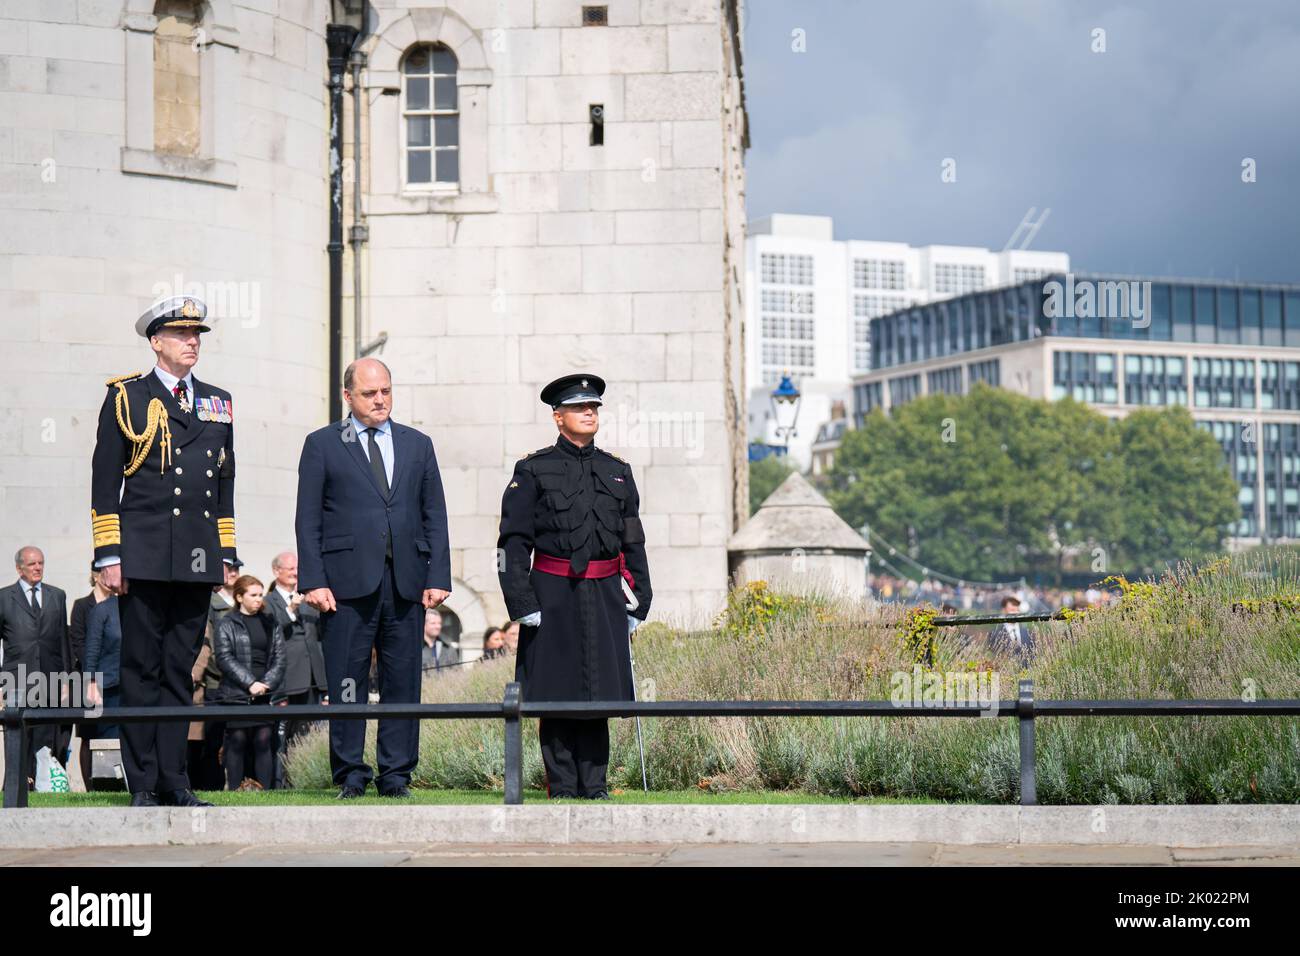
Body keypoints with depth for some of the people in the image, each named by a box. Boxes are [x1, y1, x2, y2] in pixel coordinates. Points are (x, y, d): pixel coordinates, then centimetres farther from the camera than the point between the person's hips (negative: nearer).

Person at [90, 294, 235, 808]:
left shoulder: (217, 403, 16)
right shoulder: (126, 398, 2)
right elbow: (104, 482, -1)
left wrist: (225, 554, 12)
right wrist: (109, 555, -7)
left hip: (197, 561, 4)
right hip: (143, 557, -4)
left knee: (180, 669, 7)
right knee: (142, 669, -1)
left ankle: (174, 781, 10)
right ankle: (144, 785, 3)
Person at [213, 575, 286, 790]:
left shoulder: (271, 623, 15)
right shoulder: (227, 625, 5)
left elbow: (280, 659, 9)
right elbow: (224, 658, -5)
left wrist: (266, 683, -7)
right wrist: (250, 683, -13)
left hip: (266, 694, 2)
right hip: (236, 693, -2)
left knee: (264, 739, -5)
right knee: (237, 740, -4)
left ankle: (265, 790, -3)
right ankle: (235, 791, -1)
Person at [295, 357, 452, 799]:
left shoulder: (417, 444, 15)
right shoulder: (322, 444, 7)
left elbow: (434, 516, 13)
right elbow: (308, 519, 3)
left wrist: (438, 577, 3)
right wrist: (313, 581, -7)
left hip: (406, 582, 3)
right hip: (347, 581, -3)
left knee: (403, 681, 3)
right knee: (347, 683, -2)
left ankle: (395, 776, 9)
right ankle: (351, 776, 6)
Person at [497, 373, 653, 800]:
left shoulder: (618, 472, 12)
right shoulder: (533, 471, 0)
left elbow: (633, 543, 15)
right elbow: (513, 542, -3)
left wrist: (636, 604, 9)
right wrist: (523, 604, -10)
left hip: (605, 599, 3)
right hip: (554, 598, -3)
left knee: (598, 691, 5)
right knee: (556, 695, 0)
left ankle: (594, 787, 12)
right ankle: (562, 789, 7)